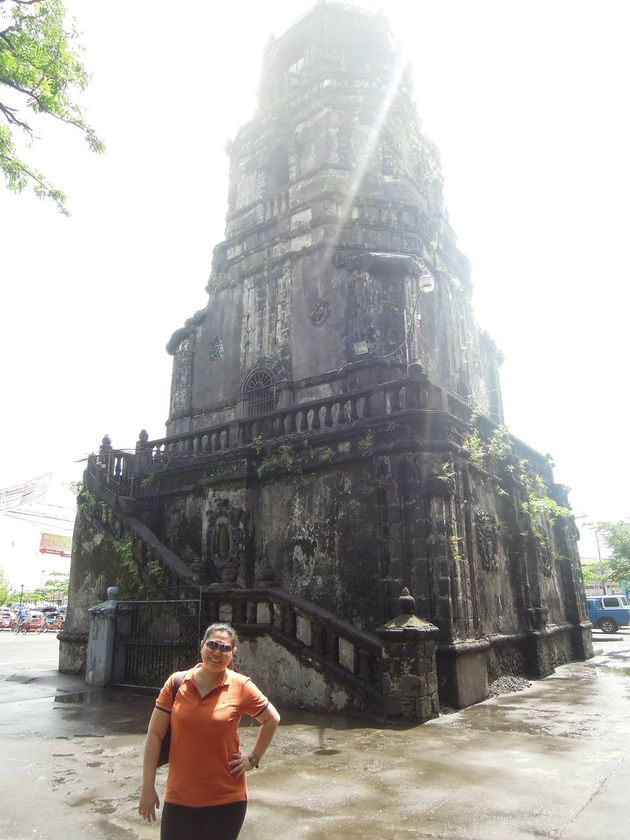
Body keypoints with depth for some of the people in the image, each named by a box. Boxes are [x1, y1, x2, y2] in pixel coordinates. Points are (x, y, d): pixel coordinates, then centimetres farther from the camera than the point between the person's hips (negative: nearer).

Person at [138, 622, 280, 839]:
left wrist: (253, 758, 2)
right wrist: (148, 787, -2)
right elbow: (154, 735, -1)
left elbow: (272, 720, 6)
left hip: (225, 799, -1)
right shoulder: (176, 682, -5)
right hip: (178, 798, 1)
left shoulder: (241, 686, -8)